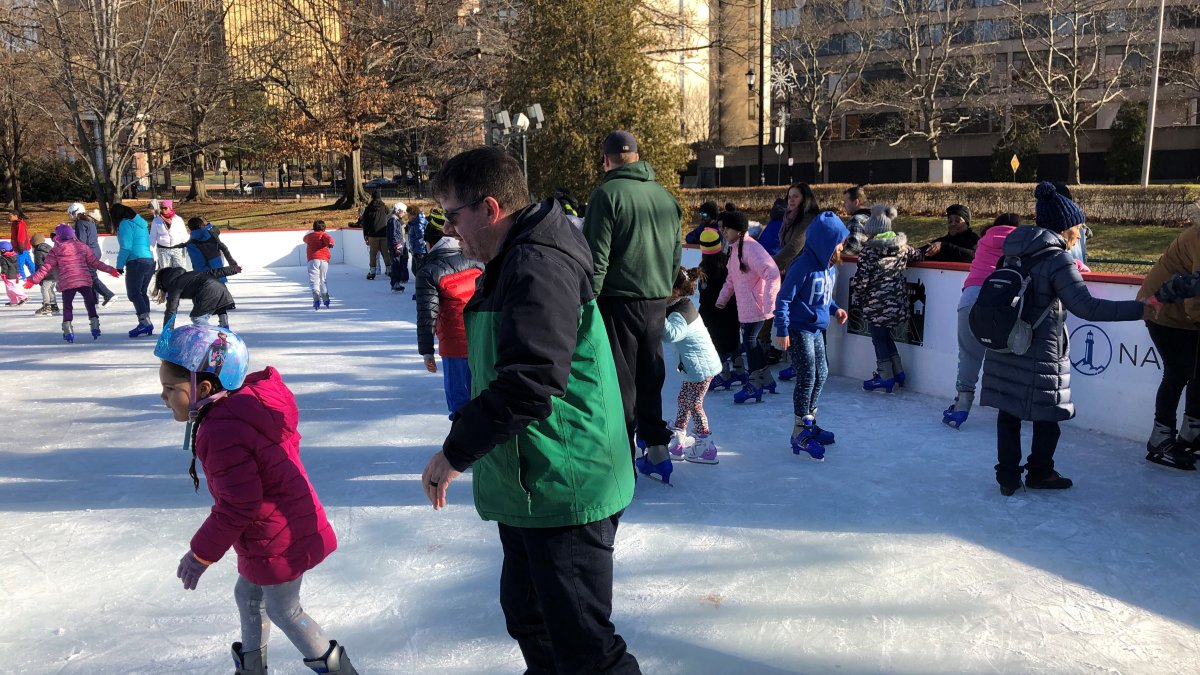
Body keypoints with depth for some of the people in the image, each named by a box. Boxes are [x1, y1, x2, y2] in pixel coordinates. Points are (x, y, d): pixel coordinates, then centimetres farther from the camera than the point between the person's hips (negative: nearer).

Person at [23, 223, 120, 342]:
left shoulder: (56, 251, 3)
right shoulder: (82, 246, 8)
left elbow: (47, 268, 2)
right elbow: (94, 262, 10)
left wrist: (34, 279, 8)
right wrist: (109, 269, 20)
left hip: (67, 283, -1)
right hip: (84, 280, 1)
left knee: (67, 306, 8)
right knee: (90, 303, 16)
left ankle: (67, 330, -2)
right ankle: (95, 325, 8)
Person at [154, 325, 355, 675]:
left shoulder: (223, 432, -29)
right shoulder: (248, 405, 2)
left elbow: (238, 505, -27)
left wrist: (201, 553, -14)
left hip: (277, 541, -10)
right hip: (293, 522, 10)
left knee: (283, 609, 11)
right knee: (248, 594, 27)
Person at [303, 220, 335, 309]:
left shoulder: (309, 236, 21)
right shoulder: (324, 235, 11)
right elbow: (329, 239, -13)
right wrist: (330, 243, -25)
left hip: (312, 259, 0)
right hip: (324, 260, 0)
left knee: (314, 280, -9)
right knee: (323, 280, 14)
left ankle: (316, 298, -29)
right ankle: (326, 299, 10)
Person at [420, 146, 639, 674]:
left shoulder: (538, 268, -22)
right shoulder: (512, 264, 13)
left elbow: (528, 385, -31)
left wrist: (455, 452, -20)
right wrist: (466, 433, 16)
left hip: (563, 492, -11)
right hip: (528, 487, 11)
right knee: (528, 616, 26)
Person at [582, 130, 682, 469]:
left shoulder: (608, 193, -9)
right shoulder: (666, 196, 11)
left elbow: (597, 255, -14)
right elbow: (676, 253, 16)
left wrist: (588, 301, -9)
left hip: (618, 300, -6)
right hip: (656, 301, 6)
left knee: (620, 378, 1)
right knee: (650, 374, 16)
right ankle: (656, 444, 22)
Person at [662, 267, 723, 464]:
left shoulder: (680, 312, -24)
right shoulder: (682, 305, 8)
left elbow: (671, 334, -44)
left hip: (701, 365, -11)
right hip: (695, 365, 11)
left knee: (694, 403, 0)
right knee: (684, 399, 17)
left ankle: (706, 447, 9)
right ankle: (677, 440, 28)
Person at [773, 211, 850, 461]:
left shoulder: (831, 266, 4)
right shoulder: (803, 266, -22)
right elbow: (783, 299, -19)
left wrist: (835, 309, 3)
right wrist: (782, 331, -21)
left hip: (815, 330, 9)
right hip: (798, 330, -9)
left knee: (821, 374, 15)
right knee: (807, 377, -9)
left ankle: (809, 423, 31)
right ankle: (800, 434, 1)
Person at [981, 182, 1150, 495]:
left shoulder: (1016, 249, 5)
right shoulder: (1057, 259, -17)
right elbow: (1086, 307, -24)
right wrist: (1142, 307, -25)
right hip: (1039, 354, -6)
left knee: (1008, 412, 12)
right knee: (1047, 414, 13)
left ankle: (1007, 476, 18)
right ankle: (1039, 473, 27)